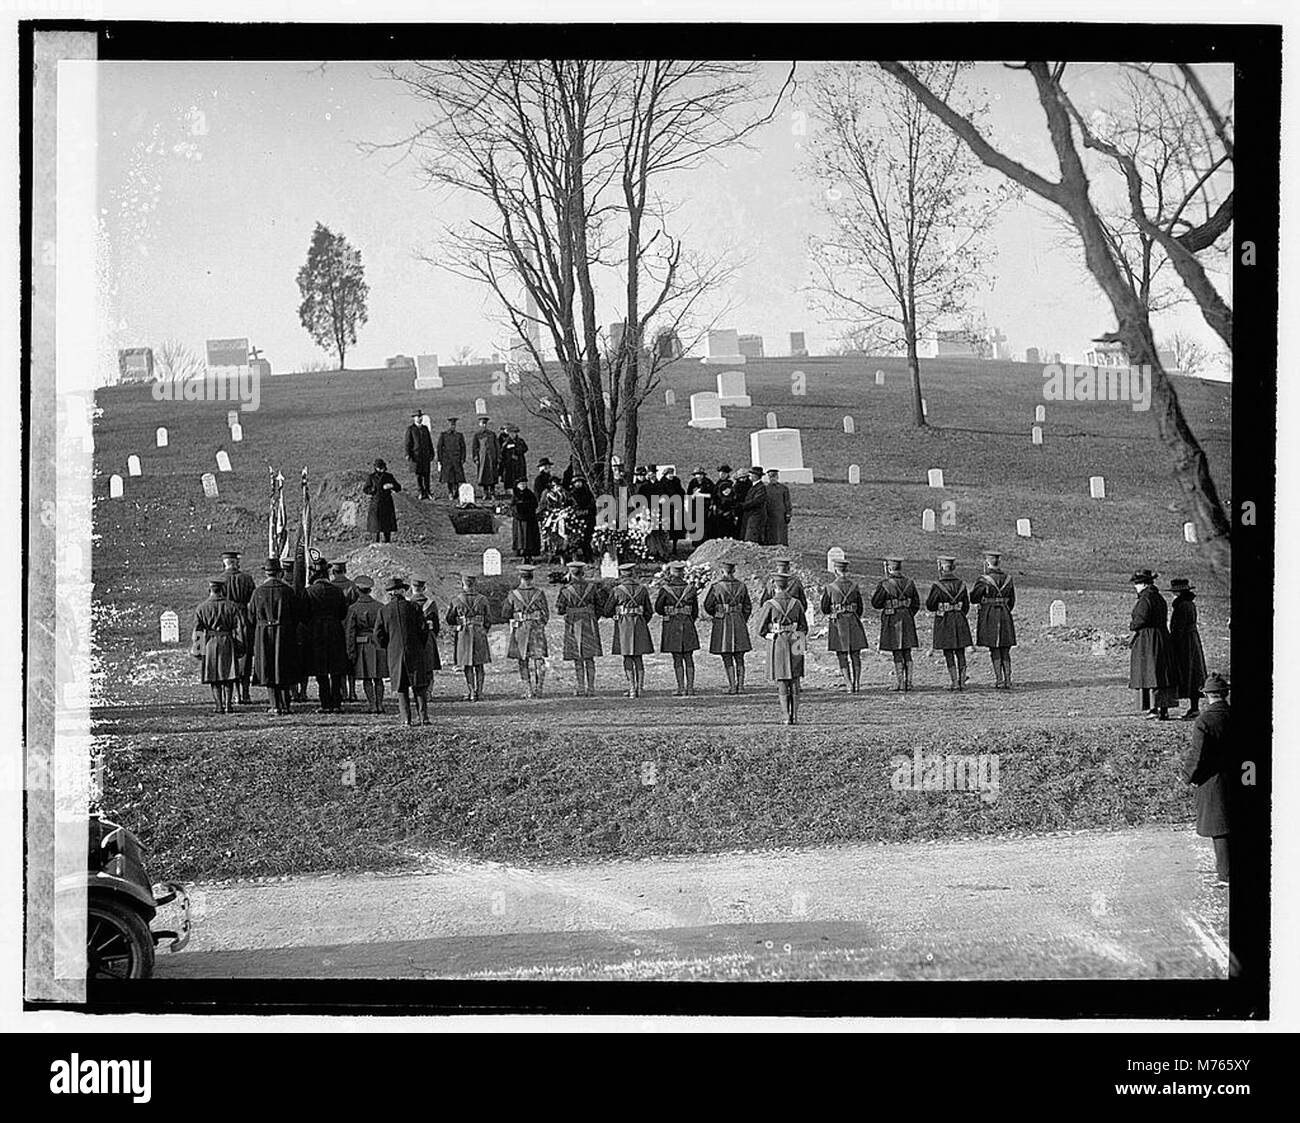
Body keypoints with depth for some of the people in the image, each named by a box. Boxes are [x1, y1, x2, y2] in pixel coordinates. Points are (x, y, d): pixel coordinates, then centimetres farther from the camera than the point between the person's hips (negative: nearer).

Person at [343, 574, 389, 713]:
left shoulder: (353, 609, -6)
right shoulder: (380, 607, 2)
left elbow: (349, 632, -8)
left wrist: (350, 653, -6)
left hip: (362, 646, -3)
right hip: (379, 645, 3)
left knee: (366, 678, 4)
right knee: (378, 678, 10)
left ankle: (372, 705, 0)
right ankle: (380, 704, 8)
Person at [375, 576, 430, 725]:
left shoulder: (384, 610, 1)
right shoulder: (413, 607, -3)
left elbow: (378, 635, 0)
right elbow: (422, 629, -3)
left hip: (394, 654, 1)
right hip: (414, 651, -1)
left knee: (401, 688, 8)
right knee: (419, 686, 6)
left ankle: (406, 718, 1)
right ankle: (423, 716, -1)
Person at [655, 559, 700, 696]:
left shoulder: (665, 589, -7)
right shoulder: (690, 588, 1)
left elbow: (658, 608, 0)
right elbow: (695, 611, 7)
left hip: (671, 625, -2)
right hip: (688, 624, 2)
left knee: (677, 659, 3)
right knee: (689, 659, 7)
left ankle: (681, 689, 0)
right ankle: (690, 689, 4)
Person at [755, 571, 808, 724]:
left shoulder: (770, 605, -7)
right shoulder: (796, 604, 2)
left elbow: (761, 630, -3)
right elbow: (804, 627, 6)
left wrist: (761, 612, 13)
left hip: (777, 644, -3)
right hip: (795, 645, 3)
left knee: (781, 683, 2)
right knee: (794, 682, 11)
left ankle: (787, 716, -5)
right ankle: (795, 715, 10)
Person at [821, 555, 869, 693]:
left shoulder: (829, 587, -8)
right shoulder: (854, 585, 2)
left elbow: (824, 609, 0)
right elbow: (860, 607, 10)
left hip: (837, 623, -3)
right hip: (854, 621, 3)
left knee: (842, 656, 2)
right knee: (856, 655, 9)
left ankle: (849, 684, -3)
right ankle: (857, 684, 9)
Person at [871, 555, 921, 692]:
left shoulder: (885, 585, -12)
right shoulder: (909, 582, 4)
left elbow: (875, 603, -7)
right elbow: (916, 603, 9)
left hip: (892, 619, -5)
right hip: (908, 619, 5)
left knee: (897, 653, 0)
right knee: (907, 653, 11)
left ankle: (899, 682, 1)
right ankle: (908, 682, 12)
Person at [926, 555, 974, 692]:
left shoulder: (937, 586, -13)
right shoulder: (961, 584, 1)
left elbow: (929, 606, -8)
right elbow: (966, 606, 8)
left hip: (944, 622, -4)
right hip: (960, 621, 4)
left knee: (949, 654, 2)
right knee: (961, 653, 10)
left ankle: (954, 682, 0)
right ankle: (962, 681, 10)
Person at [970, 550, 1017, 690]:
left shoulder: (983, 579, -10)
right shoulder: (1008, 579, 5)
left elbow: (973, 598, -6)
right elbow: (1012, 601, 12)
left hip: (989, 616, -4)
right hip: (1006, 615, 4)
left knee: (994, 650, 0)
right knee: (1005, 651, 10)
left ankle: (999, 680, -4)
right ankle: (1008, 680, 8)